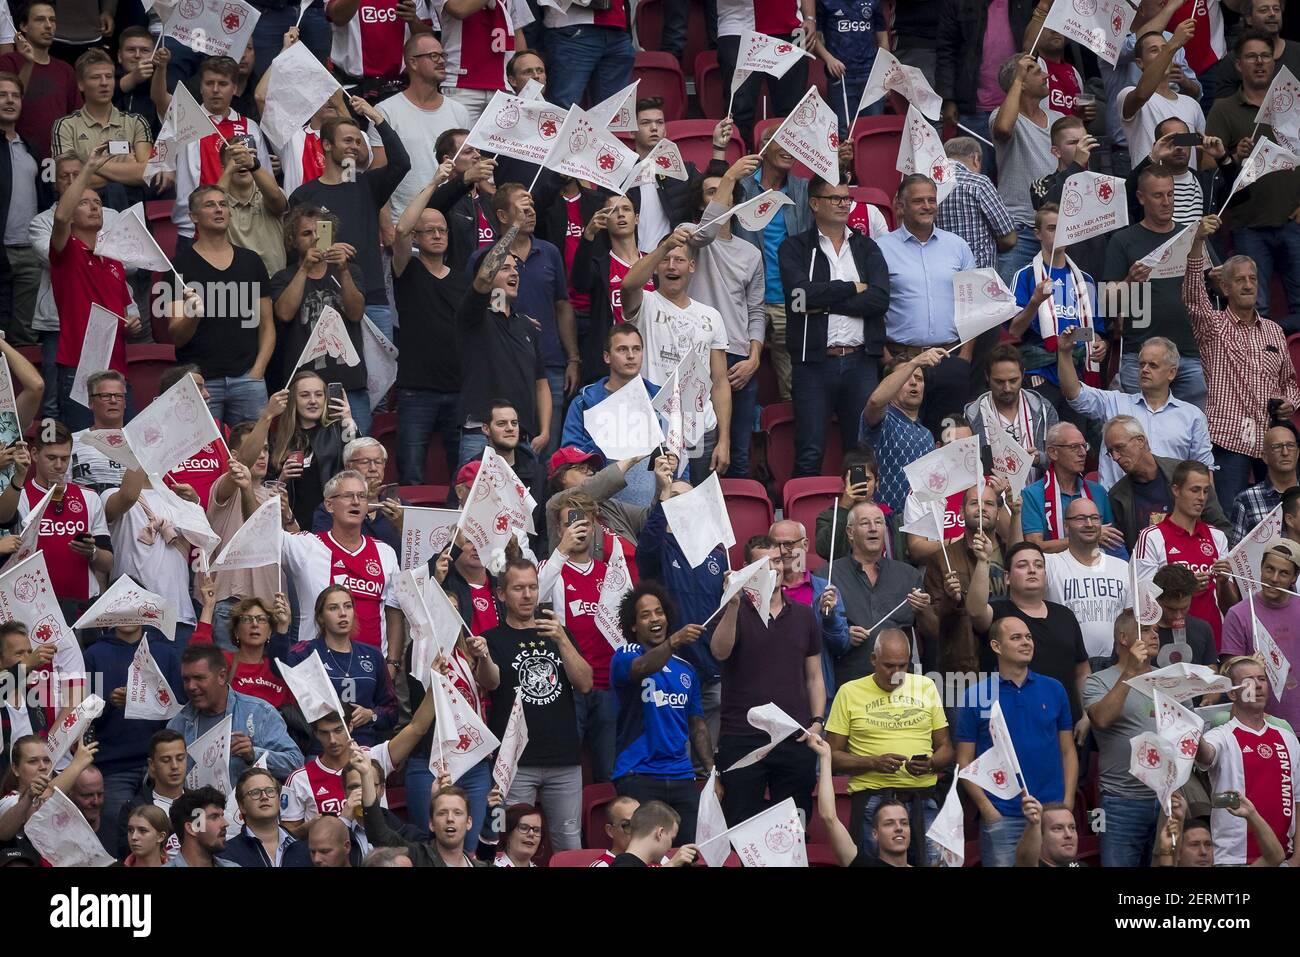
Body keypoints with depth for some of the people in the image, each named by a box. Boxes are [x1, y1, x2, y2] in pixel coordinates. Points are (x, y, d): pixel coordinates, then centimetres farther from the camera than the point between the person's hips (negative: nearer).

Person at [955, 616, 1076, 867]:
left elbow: (1068, 752, 10)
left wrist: (1067, 804, 0)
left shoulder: (1053, 690, 7)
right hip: (1001, 817, -2)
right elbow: (964, 761, 1)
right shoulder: (976, 696, 0)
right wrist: (987, 809, -8)